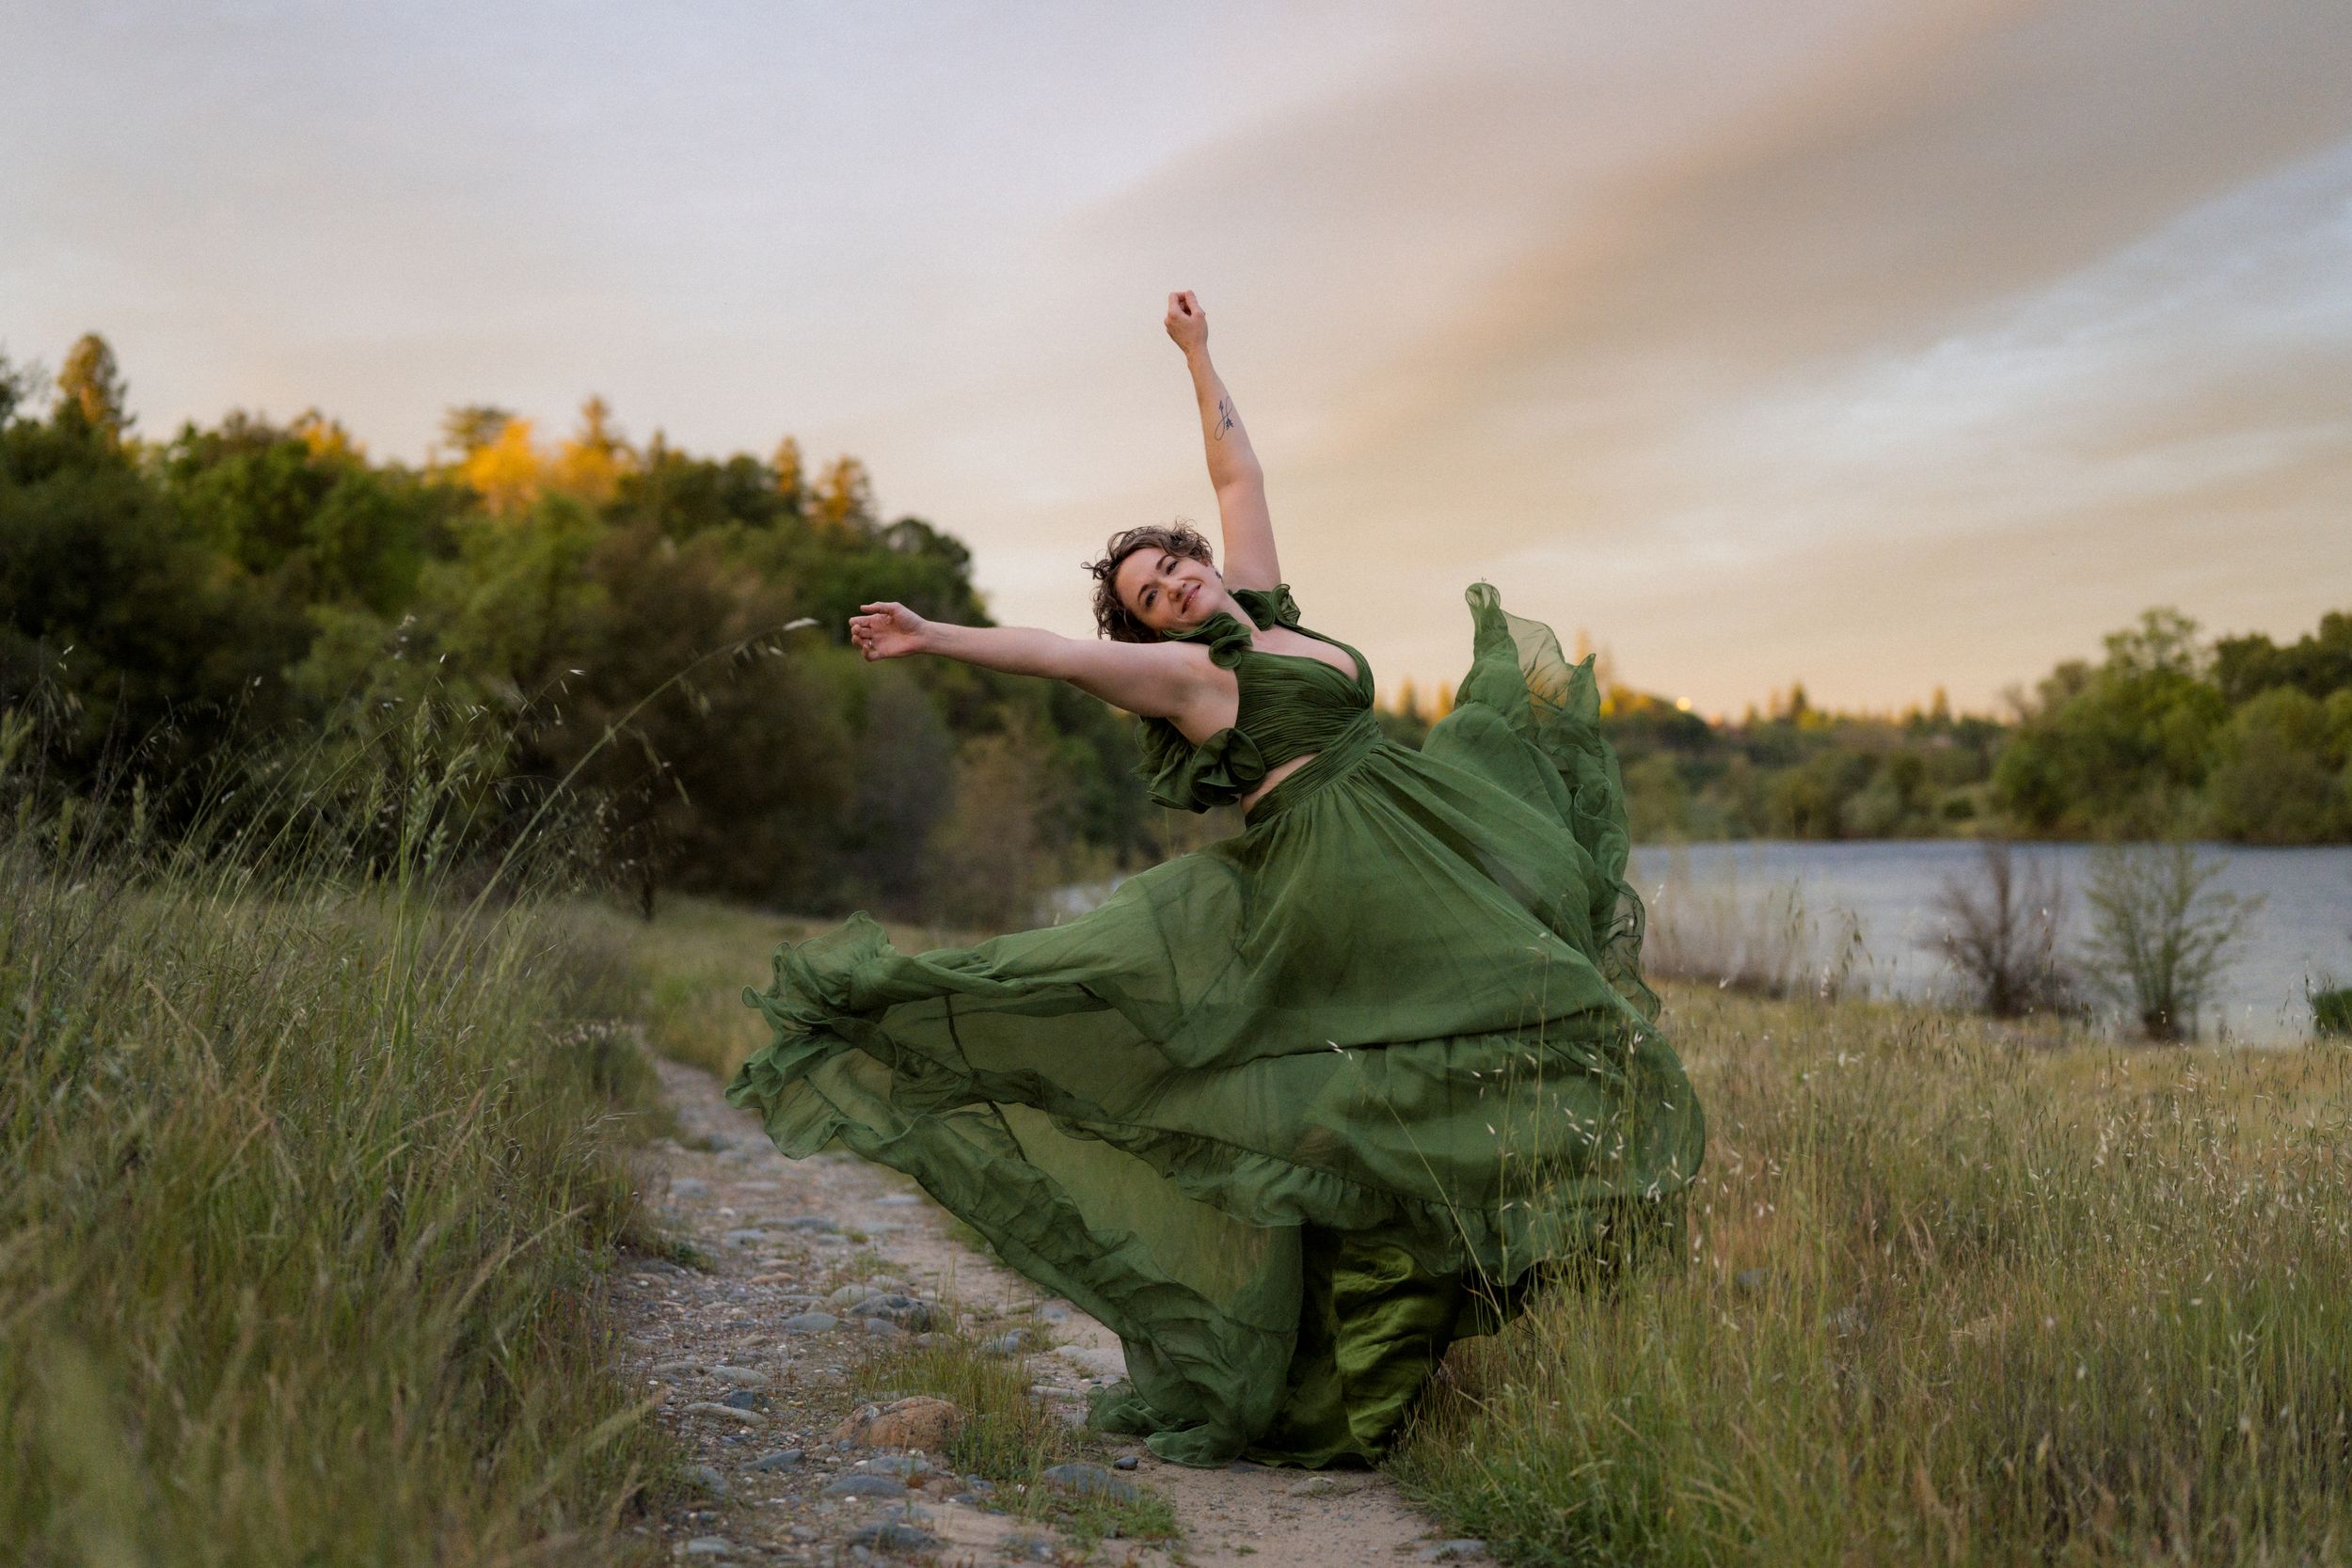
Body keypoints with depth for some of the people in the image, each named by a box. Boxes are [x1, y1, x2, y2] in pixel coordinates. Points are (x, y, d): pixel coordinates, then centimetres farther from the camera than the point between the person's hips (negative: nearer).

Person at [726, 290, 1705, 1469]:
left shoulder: (1261, 606, 12)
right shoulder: (1183, 669, -7)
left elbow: (1239, 471, 21)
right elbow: (1053, 653, -19)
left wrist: (1199, 354, 23)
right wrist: (934, 638, -29)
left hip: (1421, 832, 9)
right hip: (1332, 875, -9)